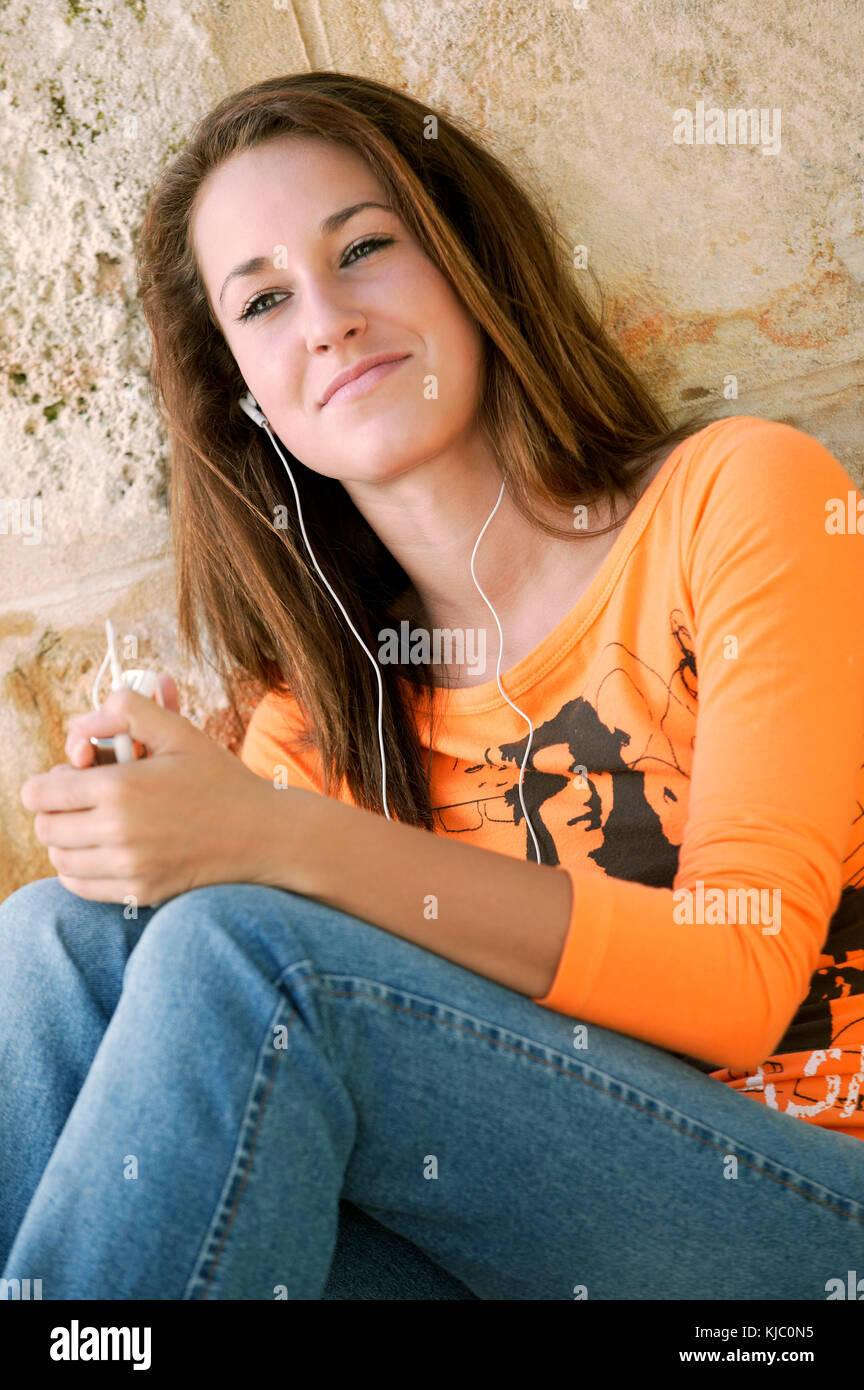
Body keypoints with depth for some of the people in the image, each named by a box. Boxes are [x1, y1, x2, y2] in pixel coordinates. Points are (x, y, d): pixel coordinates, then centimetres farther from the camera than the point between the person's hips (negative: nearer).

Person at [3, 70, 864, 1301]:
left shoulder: (740, 498, -3)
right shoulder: (311, 719, 9)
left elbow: (739, 977, -14)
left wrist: (282, 843, -22)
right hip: (516, 1234, 4)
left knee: (241, 945, -26)